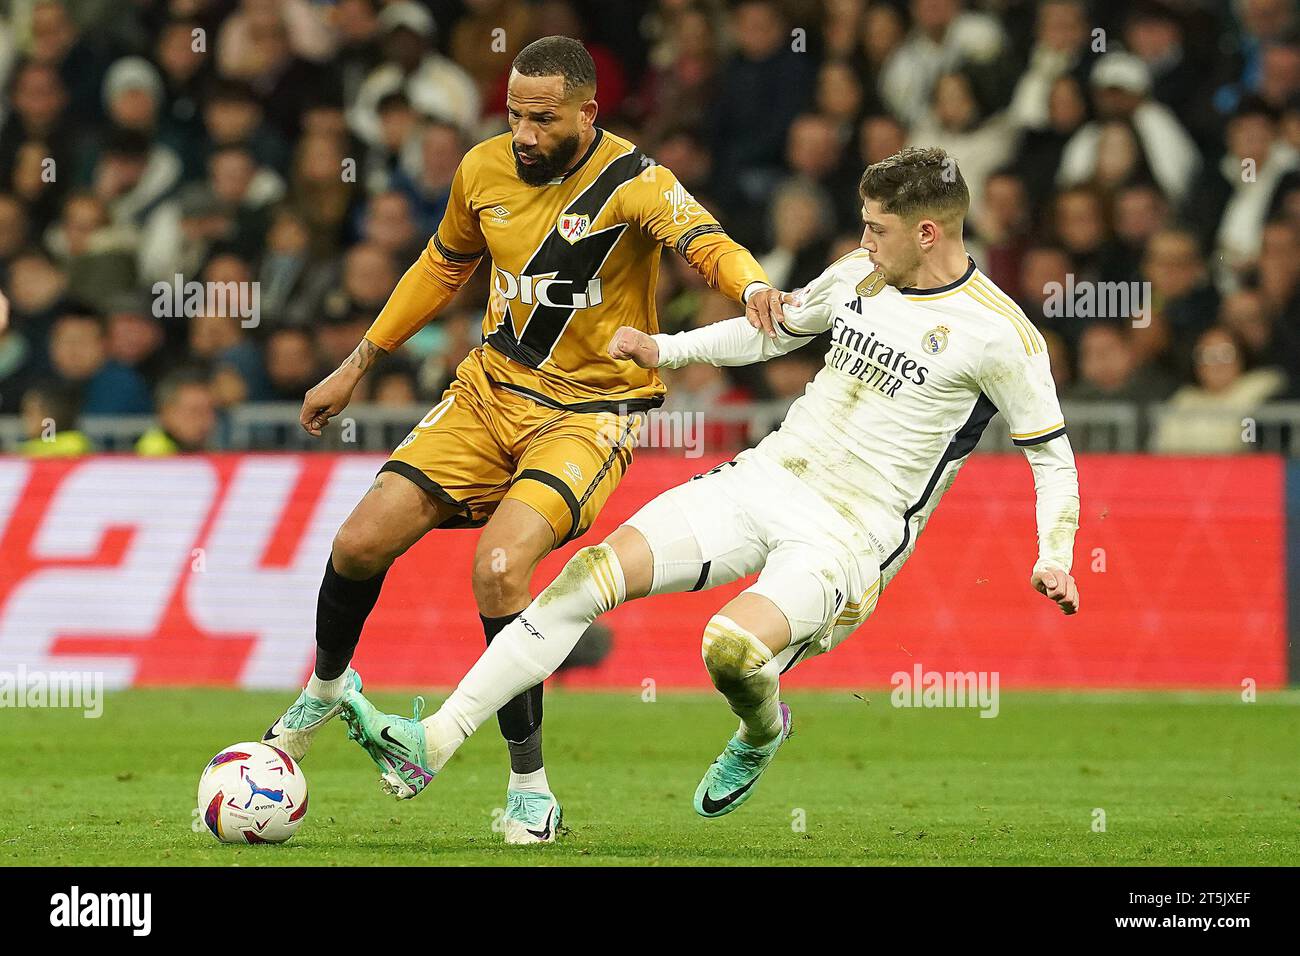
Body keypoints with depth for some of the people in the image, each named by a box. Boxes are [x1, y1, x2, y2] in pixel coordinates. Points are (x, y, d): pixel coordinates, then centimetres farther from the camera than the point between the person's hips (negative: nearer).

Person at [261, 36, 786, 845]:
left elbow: (703, 239, -34)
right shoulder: (486, 169, 1)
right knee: (361, 544, -5)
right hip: (492, 386, 5)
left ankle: (530, 786, -11)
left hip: (590, 409, -5)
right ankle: (328, 687, 29)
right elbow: (443, 268, 18)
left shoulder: (631, 181, -16)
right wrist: (357, 366, 22)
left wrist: (752, 284, -57)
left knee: (499, 569, -27)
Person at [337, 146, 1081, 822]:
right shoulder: (858, 275, 8)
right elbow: (776, 328, 26)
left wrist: (1055, 558, -14)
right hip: (763, 480, 6)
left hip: (852, 534, -6)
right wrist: (664, 349, 16)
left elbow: (1053, 455, -2)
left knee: (733, 647, -32)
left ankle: (761, 735, 8)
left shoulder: (999, 333, -10)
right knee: (593, 573, -13)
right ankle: (430, 745, -14)